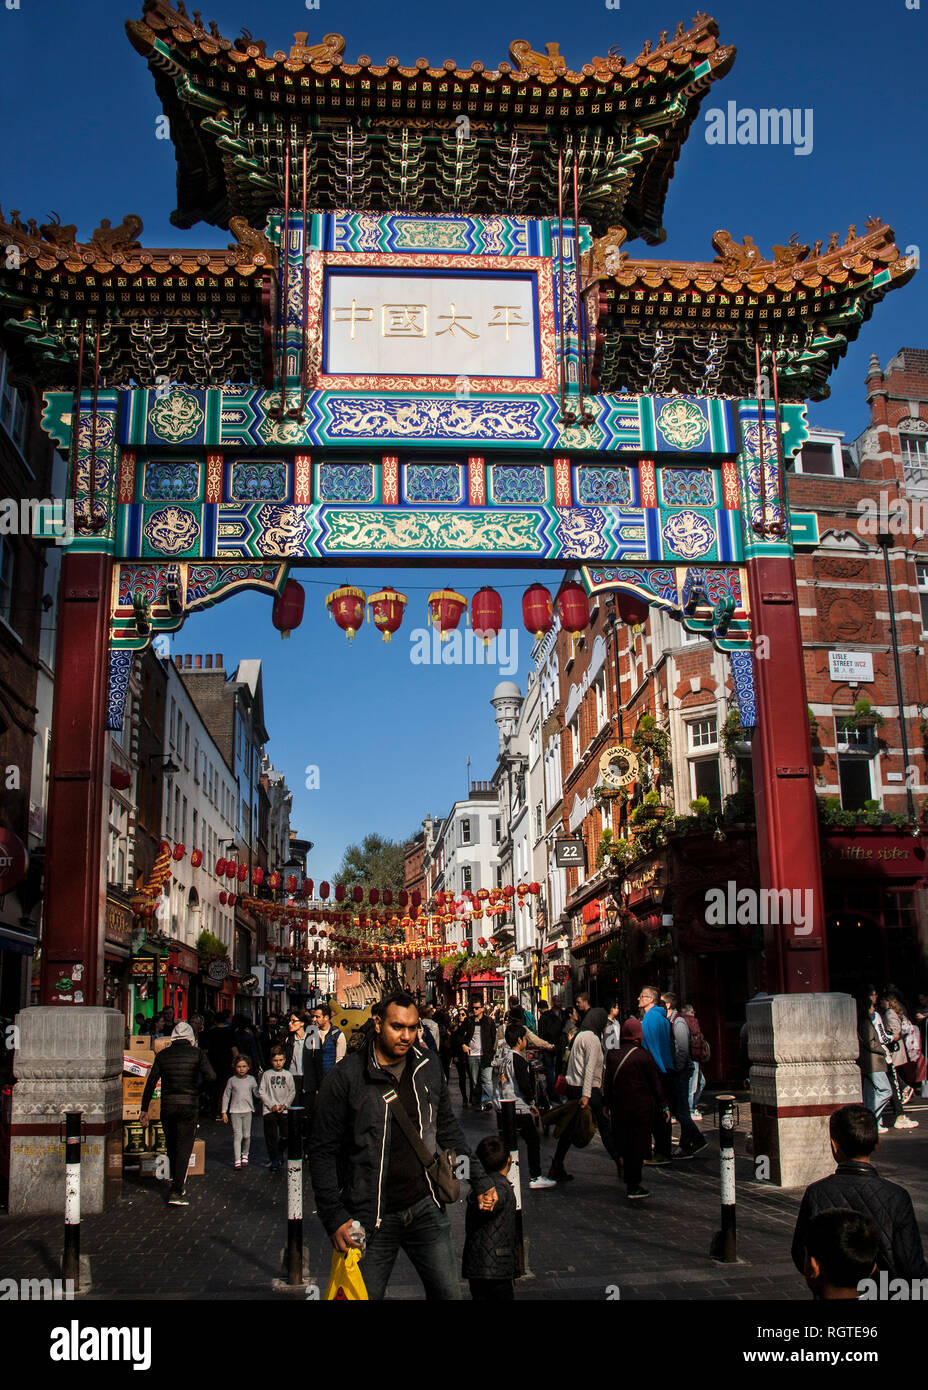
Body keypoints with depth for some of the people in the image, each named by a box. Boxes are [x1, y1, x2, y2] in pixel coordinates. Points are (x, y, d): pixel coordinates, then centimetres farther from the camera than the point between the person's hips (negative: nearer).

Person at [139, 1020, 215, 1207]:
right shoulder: (196, 1054, -3)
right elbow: (211, 1076, -12)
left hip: (167, 1106, 3)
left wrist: (144, 1109, 8)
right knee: (184, 1149, 0)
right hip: (189, 1106, -3)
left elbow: (151, 1083, 3)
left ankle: (176, 1184, 32)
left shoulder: (162, 1055, 5)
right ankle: (176, 1192, -6)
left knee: (171, 1148, 19)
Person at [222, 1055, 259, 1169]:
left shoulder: (251, 1079, 3)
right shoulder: (232, 1080, 0)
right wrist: (224, 1112, 2)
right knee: (237, 1135, -8)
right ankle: (237, 1161, -6)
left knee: (247, 1135, 3)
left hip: (248, 1110, 1)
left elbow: (257, 1093, 7)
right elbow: (226, 1096, 4)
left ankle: (245, 1155, 28)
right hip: (235, 1111, -1)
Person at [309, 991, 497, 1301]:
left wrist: (480, 1180, 14)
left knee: (448, 1293, 9)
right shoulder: (344, 1078, -11)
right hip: (371, 1218, -4)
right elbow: (323, 1153, -6)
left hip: (425, 1208, 4)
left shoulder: (429, 1068, 3)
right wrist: (334, 1218, -11)